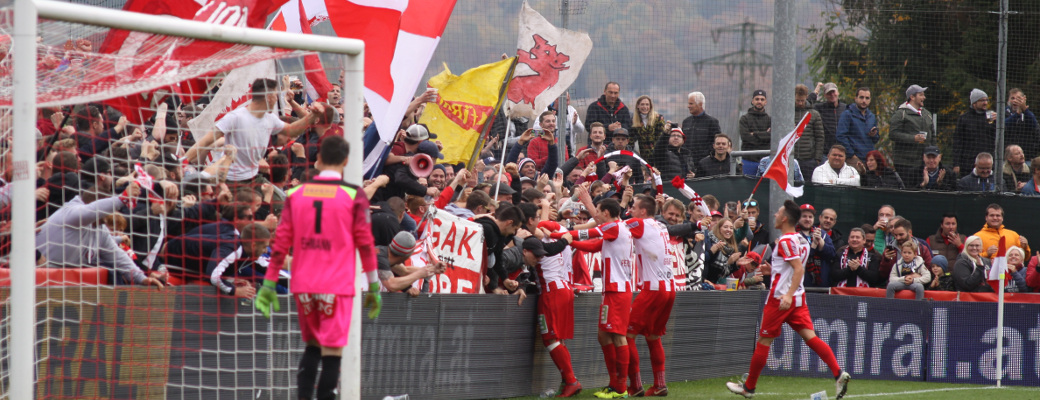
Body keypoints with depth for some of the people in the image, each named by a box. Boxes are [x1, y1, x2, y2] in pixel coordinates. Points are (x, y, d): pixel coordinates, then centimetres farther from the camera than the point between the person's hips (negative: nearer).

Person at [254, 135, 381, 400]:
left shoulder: (296, 194, 5)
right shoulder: (353, 196, -4)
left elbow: (281, 242, 4)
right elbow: (365, 244, -5)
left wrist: (269, 285, 8)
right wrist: (374, 288, 1)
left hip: (303, 286, 4)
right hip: (336, 287, -4)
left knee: (312, 346, 18)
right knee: (332, 353, -3)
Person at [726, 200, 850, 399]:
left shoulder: (785, 241, -14)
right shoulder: (802, 241, 13)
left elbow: (799, 269, -24)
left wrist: (788, 295, -30)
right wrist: (773, 268, 23)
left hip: (780, 298, -8)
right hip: (798, 298, 8)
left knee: (764, 341, 3)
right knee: (810, 337, -1)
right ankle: (839, 373, -19)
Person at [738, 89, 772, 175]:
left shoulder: (770, 119, 9)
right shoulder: (745, 119, 6)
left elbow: (773, 136, -6)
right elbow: (745, 136, -9)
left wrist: (756, 134, -10)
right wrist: (765, 134, -7)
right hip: (749, 159, -1)